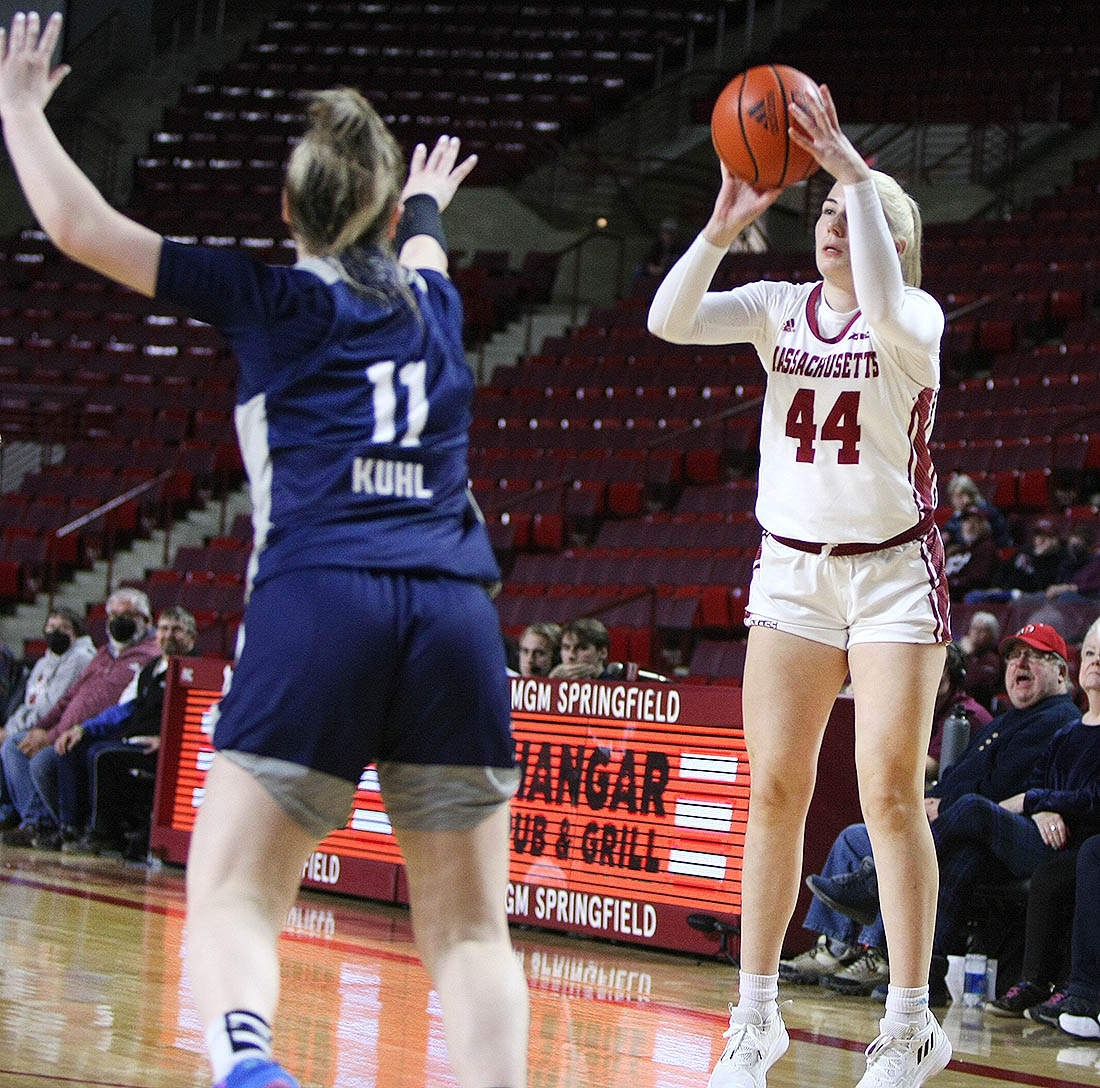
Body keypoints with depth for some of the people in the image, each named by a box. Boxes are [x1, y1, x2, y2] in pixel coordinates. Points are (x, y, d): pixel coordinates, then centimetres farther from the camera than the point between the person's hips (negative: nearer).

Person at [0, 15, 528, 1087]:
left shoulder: (271, 298, 10)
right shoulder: (431, 304, 22)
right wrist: (429, 203, 72)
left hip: (316, 604, -3)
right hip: (453, 610, 3)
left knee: (230, 900, -4)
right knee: (468, 929, 6)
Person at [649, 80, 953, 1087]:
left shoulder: (916, 315, -7)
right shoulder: (779, 309, 5)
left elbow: (888, 315, -33)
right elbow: (668, 321, -10)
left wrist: (856, 172, -31)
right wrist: (723, 226, -21)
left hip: (894, 569, -4)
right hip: (792, 567, 4)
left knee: (890, 792, -9)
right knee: (775, 789, 0)